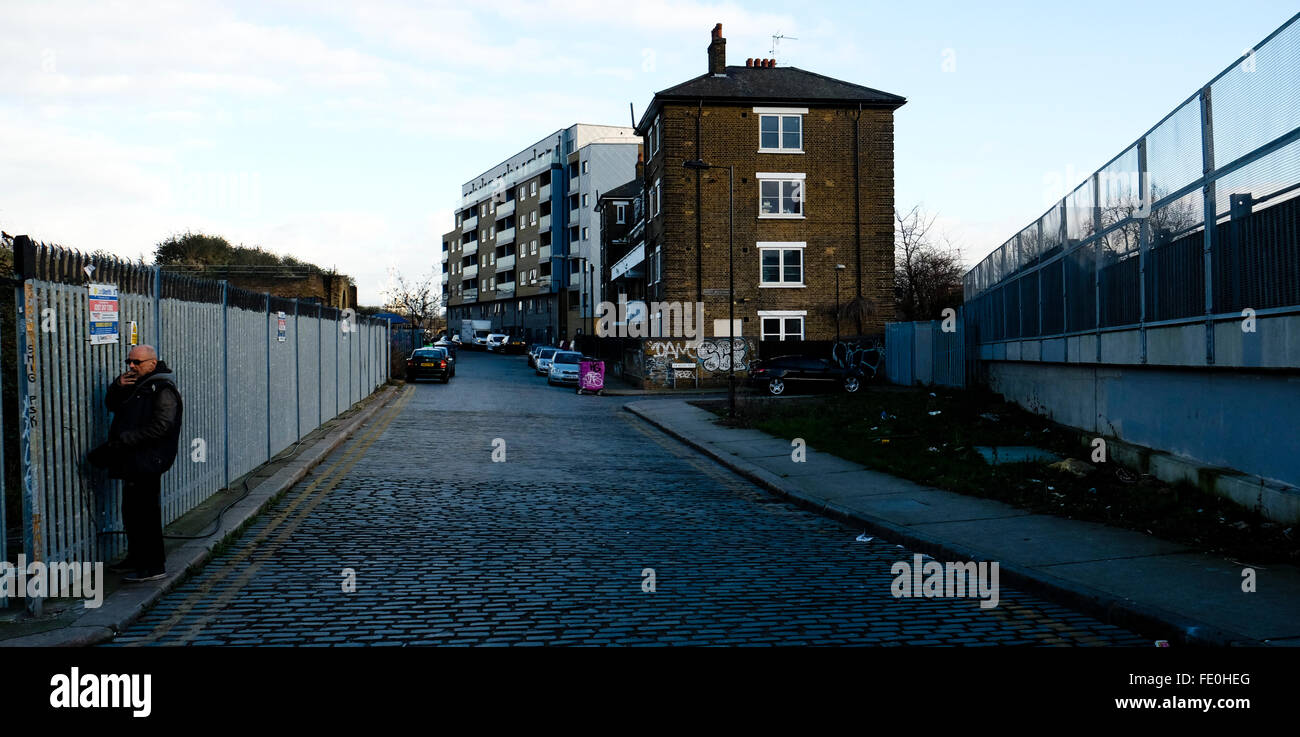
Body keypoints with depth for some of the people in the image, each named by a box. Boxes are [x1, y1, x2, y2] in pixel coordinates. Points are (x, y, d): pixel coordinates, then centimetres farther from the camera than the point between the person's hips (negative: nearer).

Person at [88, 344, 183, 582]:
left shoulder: (162, 389, -13)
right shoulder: (135, 384, 17)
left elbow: (160, 427, -21)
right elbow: (112, 405, 25)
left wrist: (124, 440, -21)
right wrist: (117, 387, 4)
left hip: (147, 462, -10)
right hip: (131, 461, 10)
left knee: (146, 513, -7)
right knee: (131, 512, 17)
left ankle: (154, 565, -1)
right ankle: (136, 558, 29)